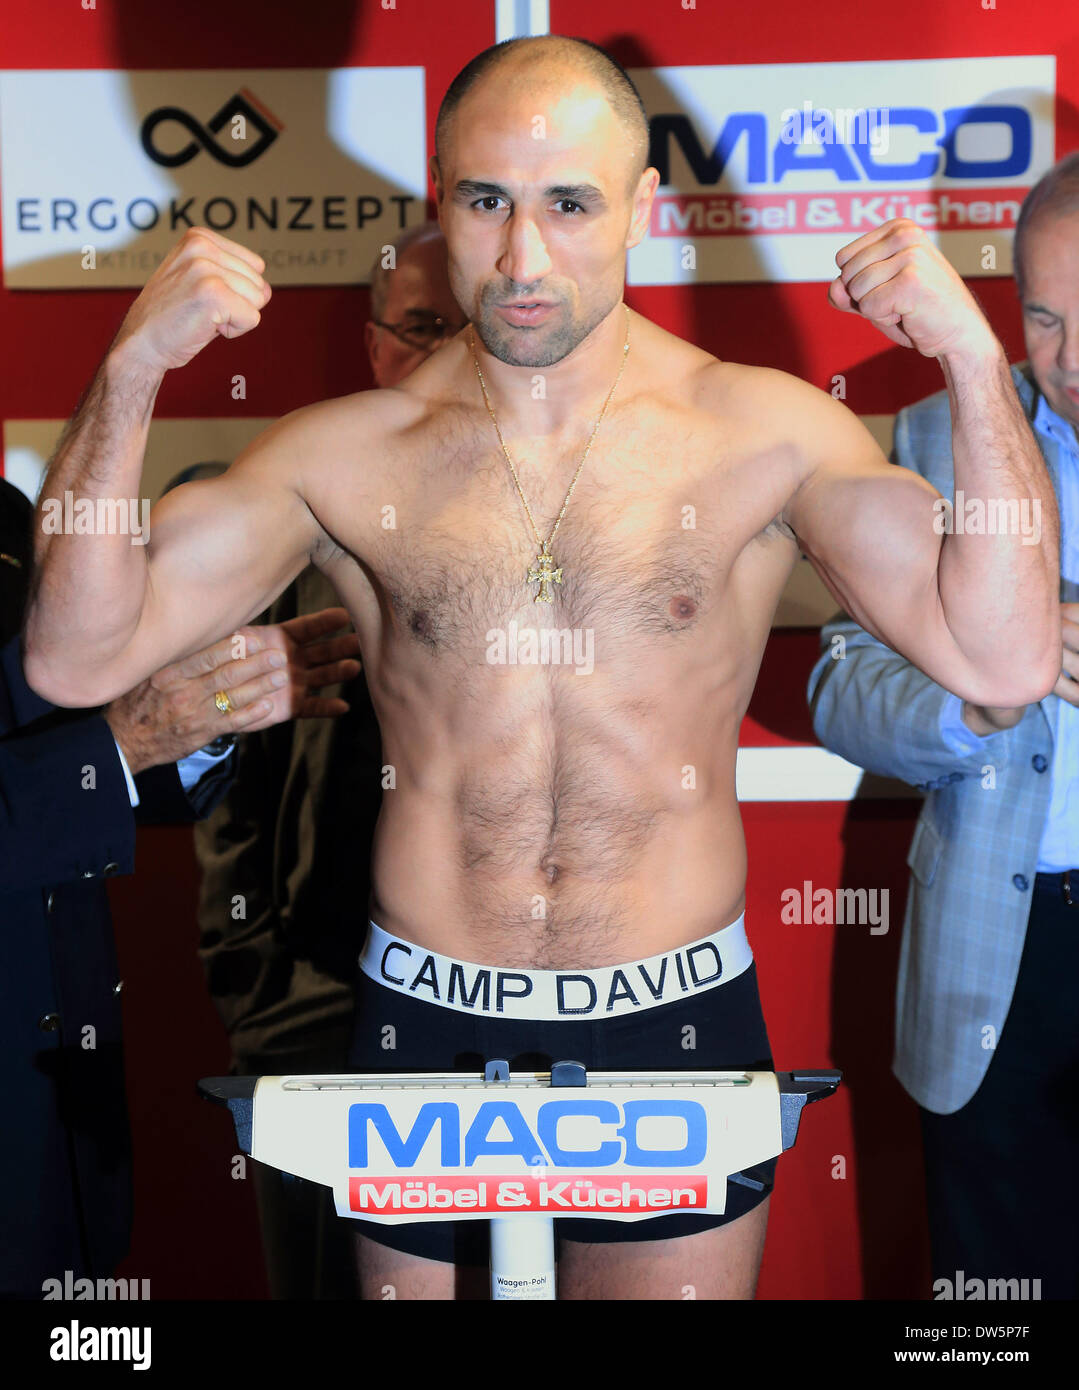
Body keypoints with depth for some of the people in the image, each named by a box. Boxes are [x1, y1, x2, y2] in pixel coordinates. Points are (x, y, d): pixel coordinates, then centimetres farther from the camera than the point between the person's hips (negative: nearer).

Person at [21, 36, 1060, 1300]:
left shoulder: (763, 432, -6)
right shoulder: (345, 458, -4)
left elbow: (1004, 660, -14)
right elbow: (75, 658, -9)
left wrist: (975, 359, -22)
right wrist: (129, 376, -20)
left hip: (677, 1029, 0)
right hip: (426, 1026, 1)